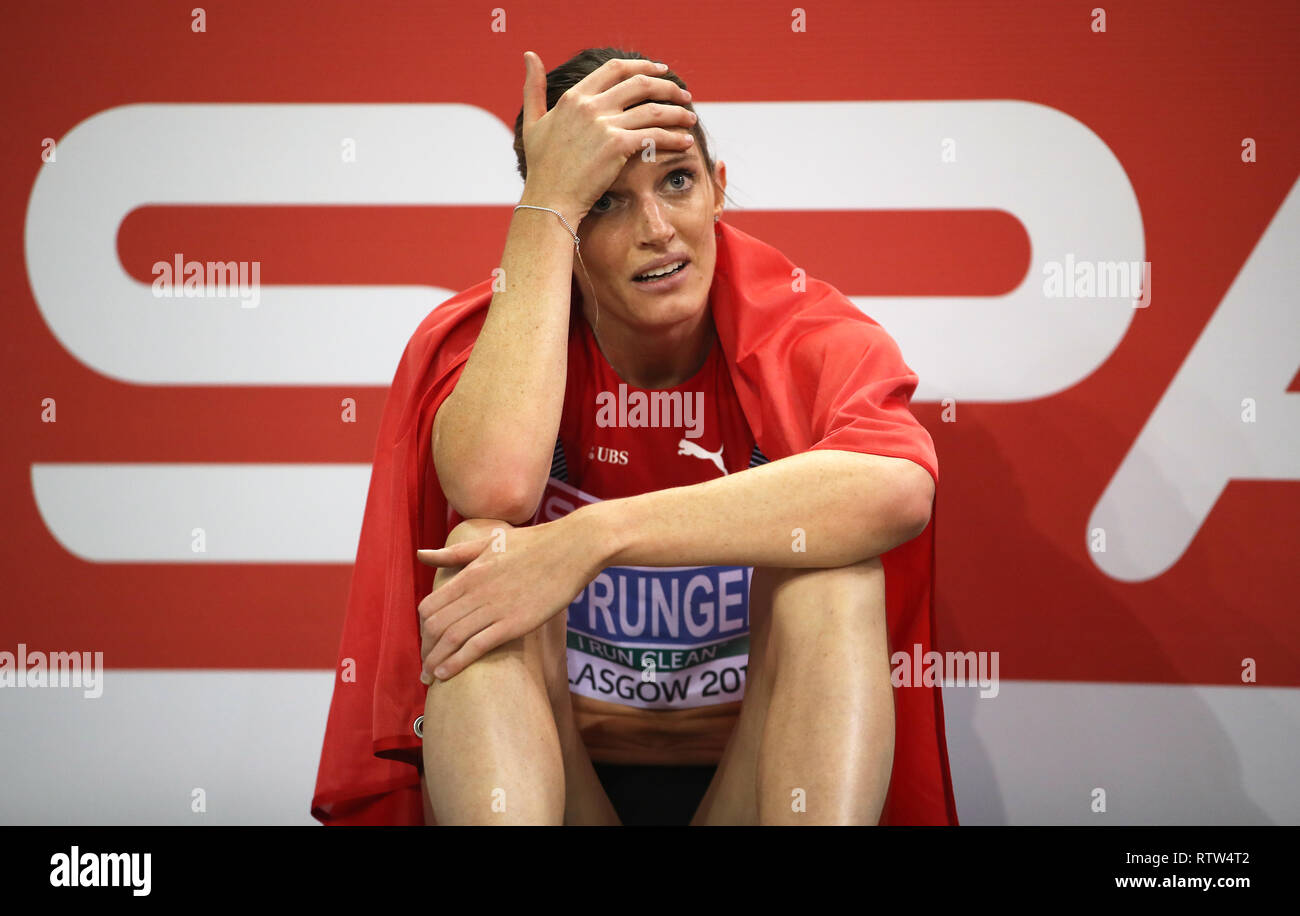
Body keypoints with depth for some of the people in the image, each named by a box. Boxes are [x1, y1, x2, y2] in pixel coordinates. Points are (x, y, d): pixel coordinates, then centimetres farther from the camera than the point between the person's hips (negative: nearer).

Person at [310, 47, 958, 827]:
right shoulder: (478, 339, -3)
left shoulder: (812, 340, -6)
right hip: (551, 777, 1)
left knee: (831, 568, -25)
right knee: (481, 549, -24)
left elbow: (900, 488, -31)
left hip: (755, 780, 0)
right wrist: (550, 200, -22)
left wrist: (598, 535, -35)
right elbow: (495, 485, -29)